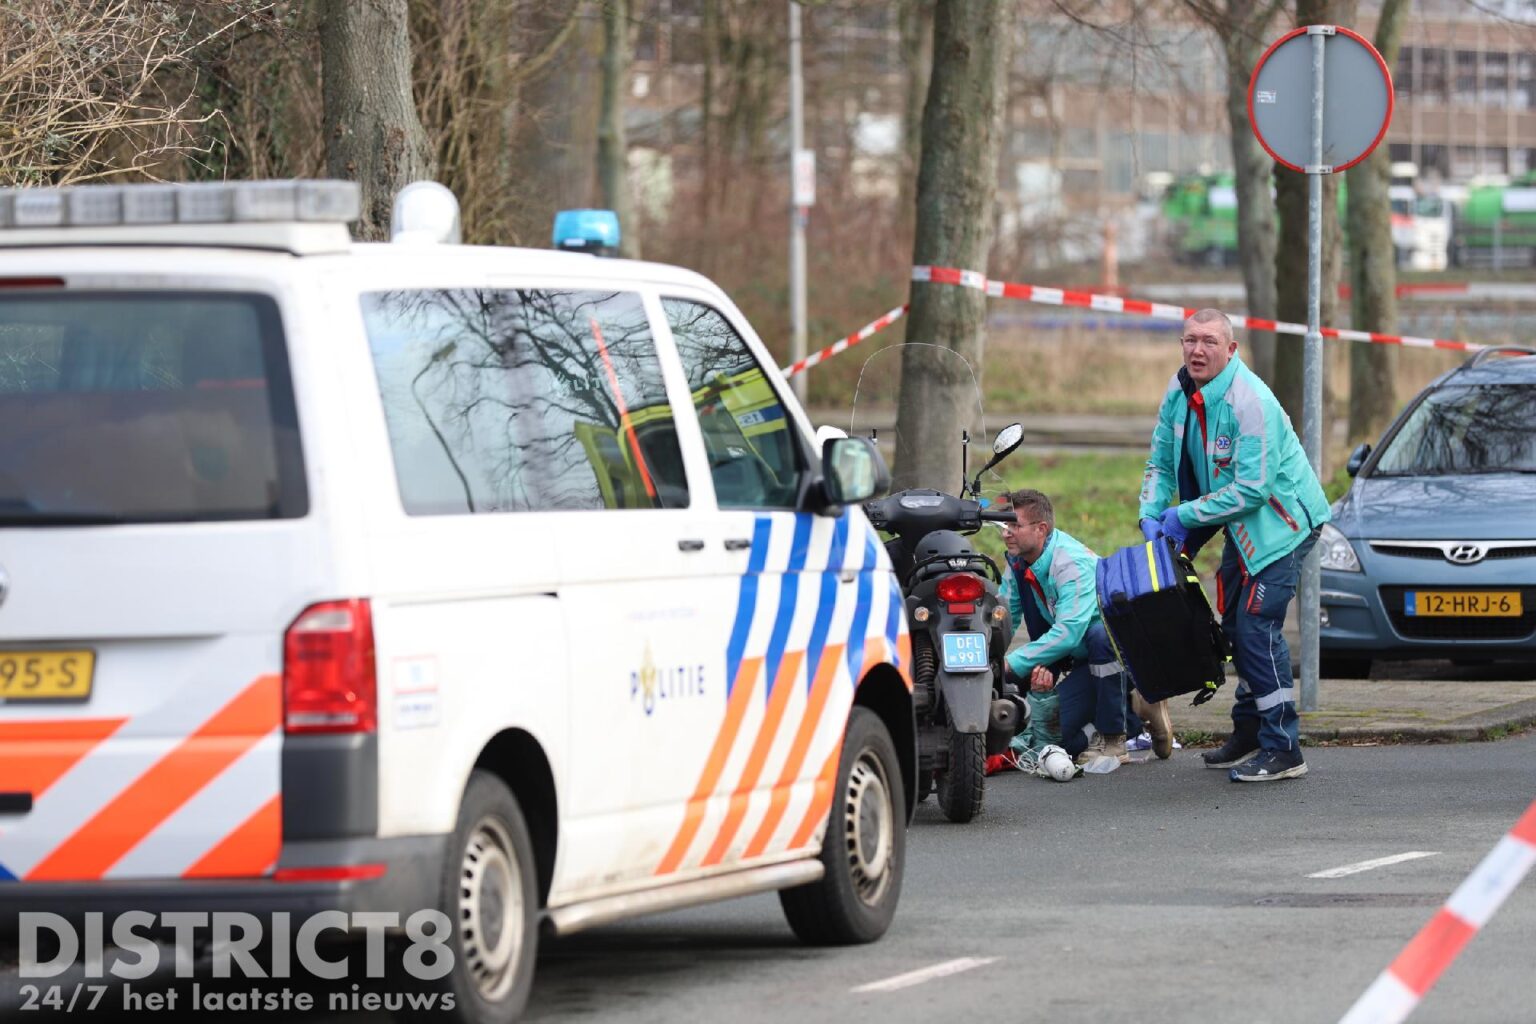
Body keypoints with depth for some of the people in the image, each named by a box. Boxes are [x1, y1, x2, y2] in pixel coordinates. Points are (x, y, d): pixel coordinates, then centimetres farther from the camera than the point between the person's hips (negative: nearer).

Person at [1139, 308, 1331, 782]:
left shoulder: (1249, 402, -28)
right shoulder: (1180, 390, 0)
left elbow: (1251, 489, -29)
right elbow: (1161, 459, 10)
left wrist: (1184, 516, -23)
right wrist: (1152, 515, -7)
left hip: (1282, 519, -9)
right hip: (1241, 525, 9)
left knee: (1257, 626, -16)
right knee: (1234, 624, 15)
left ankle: (1282, 750, -13)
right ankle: (1247, 732, 29)